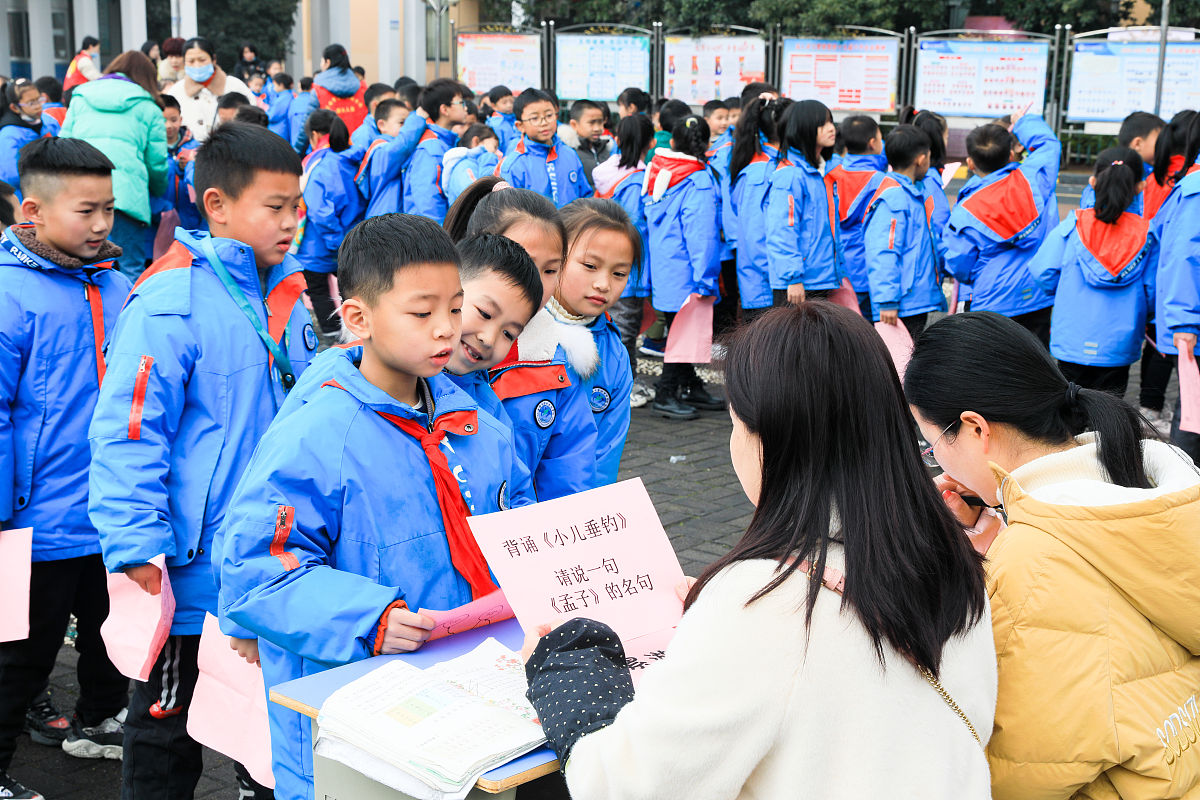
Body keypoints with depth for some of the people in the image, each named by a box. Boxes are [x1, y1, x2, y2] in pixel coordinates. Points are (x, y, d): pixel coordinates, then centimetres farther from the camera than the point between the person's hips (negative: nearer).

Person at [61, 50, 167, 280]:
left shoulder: (80, 99, 24)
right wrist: (159, 193, 31)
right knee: (130, 271, -3)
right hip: (126, 193, -3)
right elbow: (157, 162, 12)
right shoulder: (148, 108, 14)